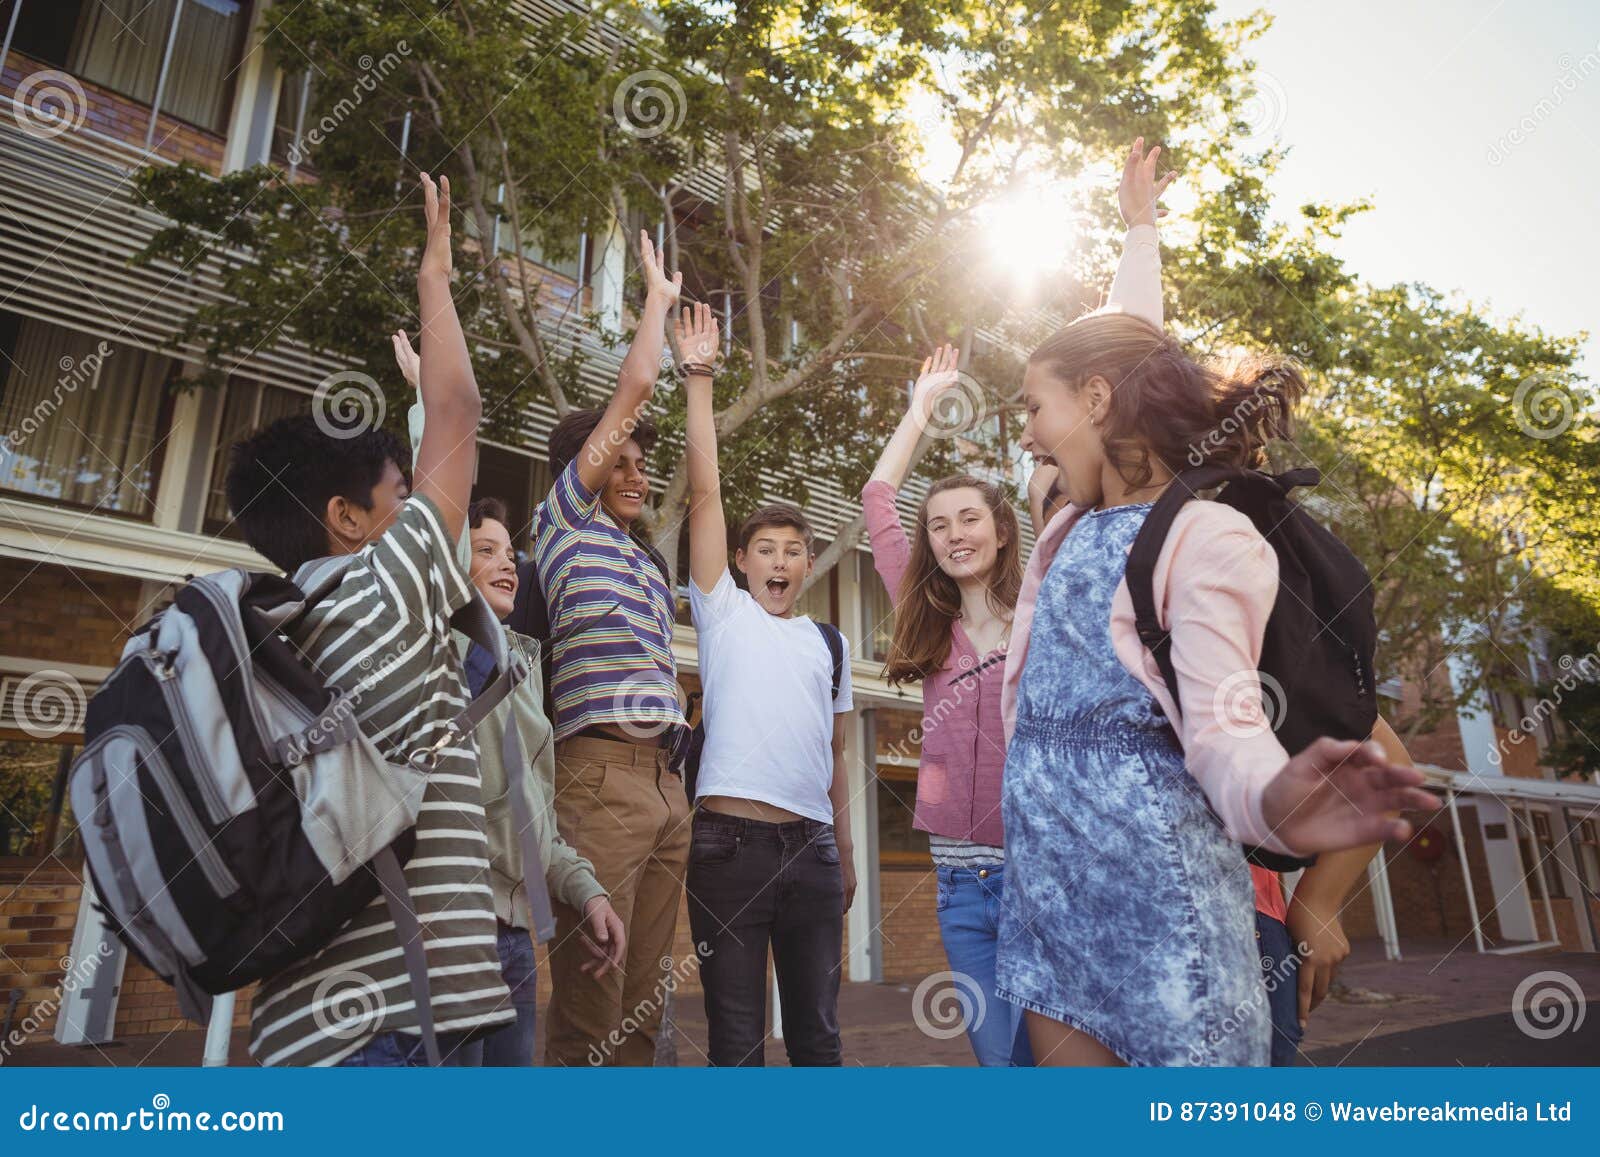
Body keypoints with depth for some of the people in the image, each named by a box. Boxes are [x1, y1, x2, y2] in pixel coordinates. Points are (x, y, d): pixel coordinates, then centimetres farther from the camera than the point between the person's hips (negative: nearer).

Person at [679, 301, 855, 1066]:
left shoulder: (832, 644, 15)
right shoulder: (722, 613, 5)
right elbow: (705, 493, -3)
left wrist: (846, 854, 13)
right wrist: (699, 378, -7)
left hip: (813, 845, 4)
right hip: (732, 839, -3)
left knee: (817, 1032, 13)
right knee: (736, 1036, 5)